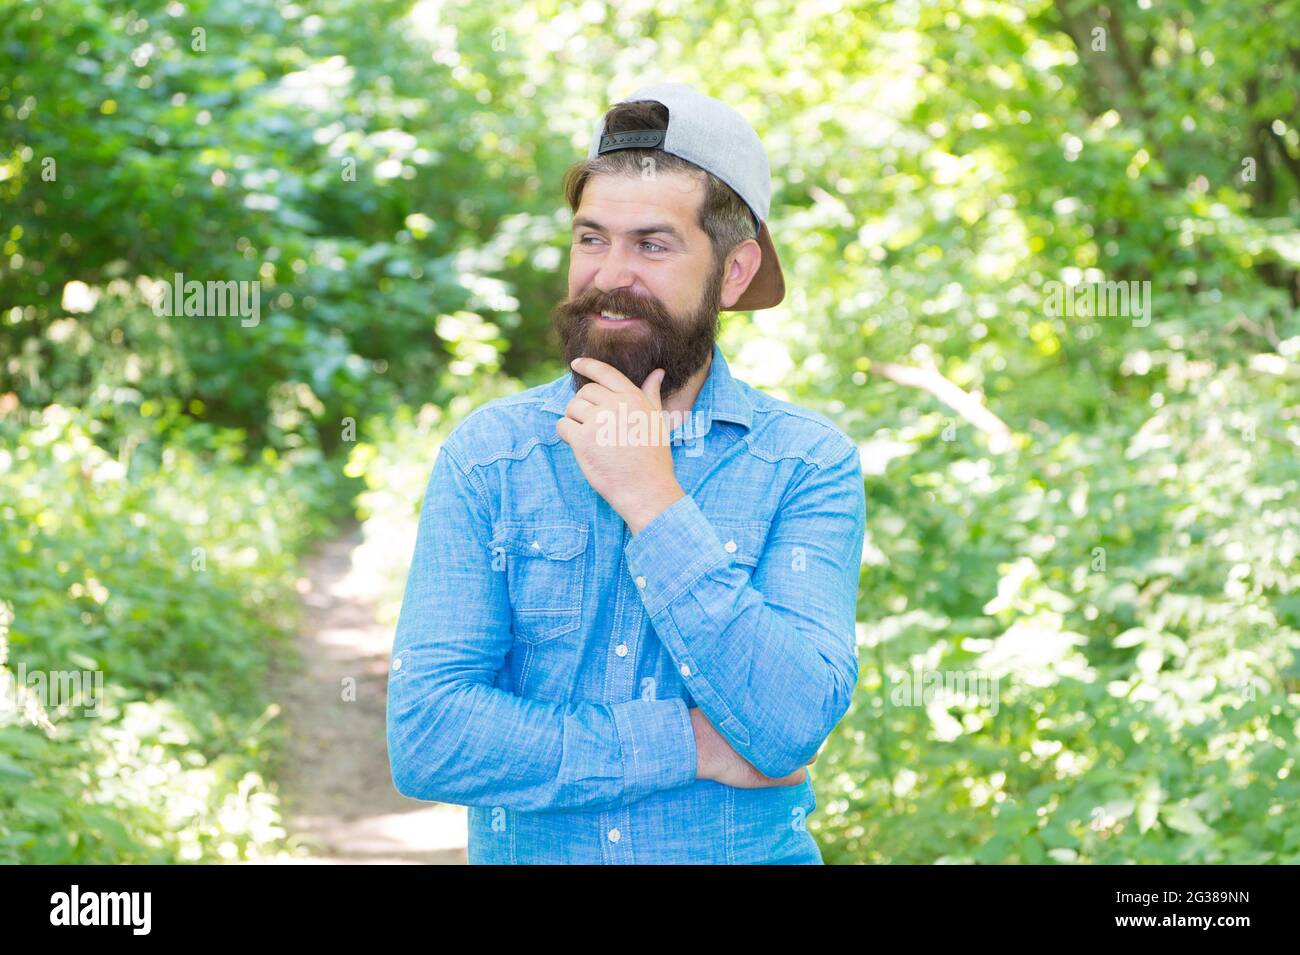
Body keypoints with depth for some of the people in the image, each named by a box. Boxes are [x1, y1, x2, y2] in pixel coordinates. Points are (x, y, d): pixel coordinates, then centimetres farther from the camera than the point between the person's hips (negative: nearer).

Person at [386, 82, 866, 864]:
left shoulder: (809, 462, -1)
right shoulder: (486, 454, 1)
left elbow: (791, 728, -14)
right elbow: (424, 738, -7)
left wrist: (652, 499, -14)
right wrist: (686, 747, -10)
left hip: (747, 850, 0)